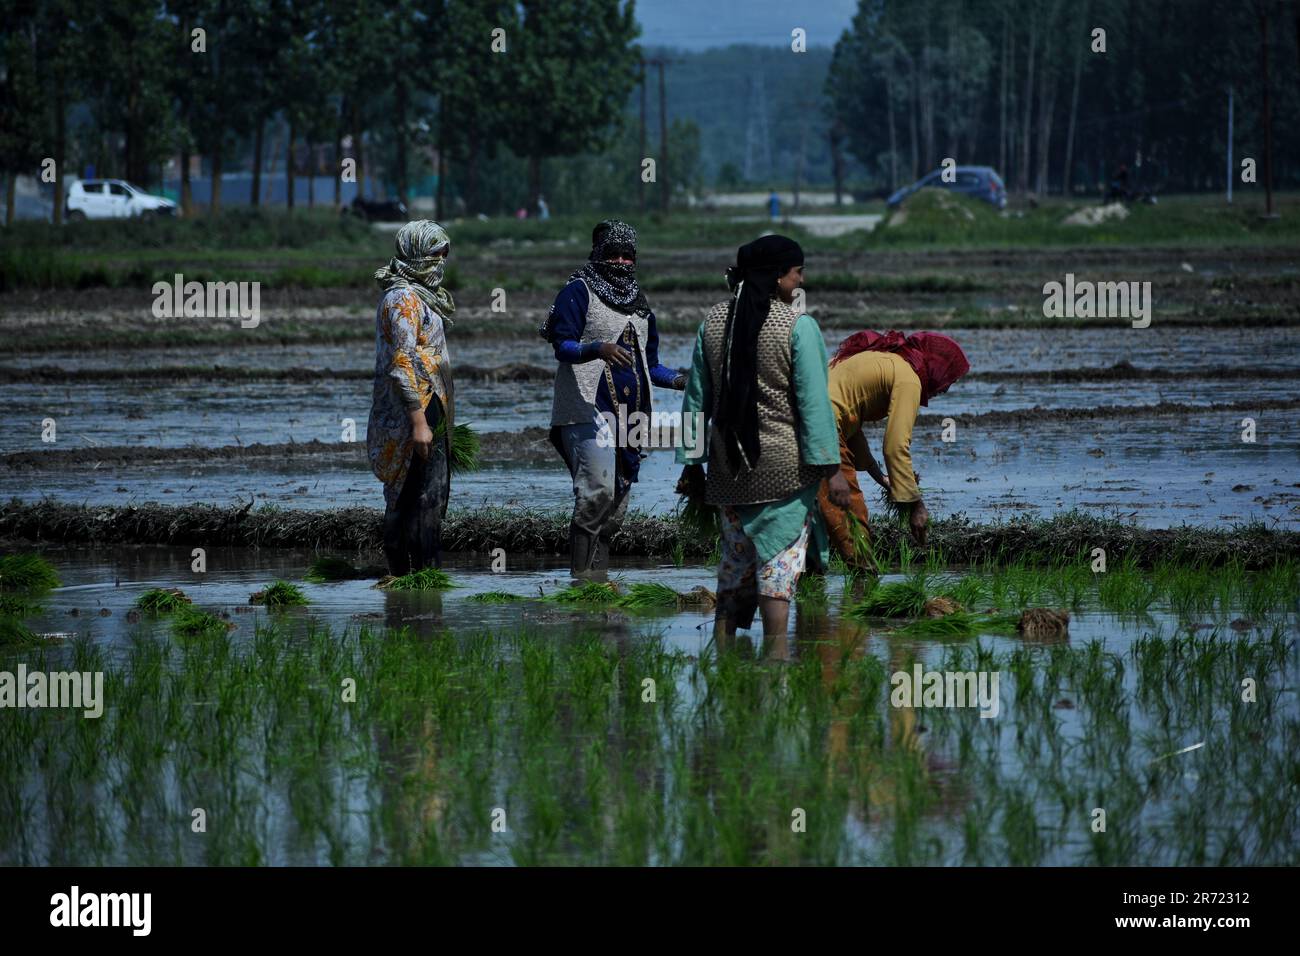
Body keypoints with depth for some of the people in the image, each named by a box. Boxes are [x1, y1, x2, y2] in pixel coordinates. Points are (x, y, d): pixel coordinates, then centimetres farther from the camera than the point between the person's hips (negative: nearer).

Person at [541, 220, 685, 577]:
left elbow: (649, 364, 24)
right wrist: (598, 350, -31)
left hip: (629, 414, 8)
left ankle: (598, 576, 12)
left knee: (616, 506, 7)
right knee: (598, 488, -21)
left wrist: (678, 380, 5)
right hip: (588, 410, -8)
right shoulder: (579, 292, -1)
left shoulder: (639, 301, 20)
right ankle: (581, 573, -20)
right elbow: (562, 346, -12)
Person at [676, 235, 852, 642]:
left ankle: (722, 642, 15)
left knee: (735, 558, 16)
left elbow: (697, 399, 8)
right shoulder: (798, 326, -11)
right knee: (781, 559, -2)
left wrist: (691, 463, 14)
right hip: (785, 464, -5)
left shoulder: (714, 322, 5)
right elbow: (814, 402, -13)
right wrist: (831, 467, -9)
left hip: (729, 467, 5)